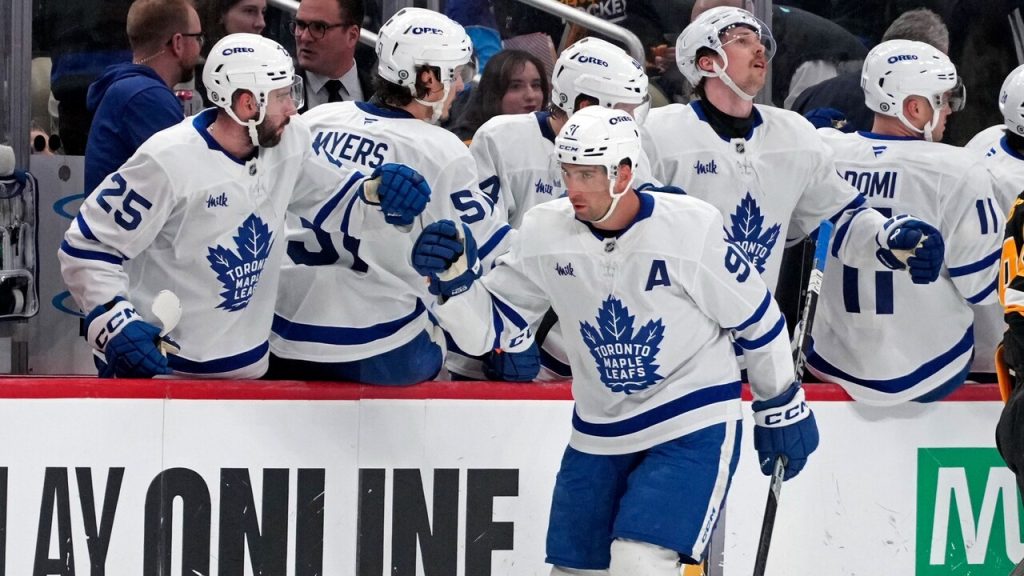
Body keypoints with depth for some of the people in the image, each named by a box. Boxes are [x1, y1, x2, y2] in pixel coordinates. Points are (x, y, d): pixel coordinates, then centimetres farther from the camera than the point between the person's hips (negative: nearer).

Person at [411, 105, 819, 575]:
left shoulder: (692, 229, -18)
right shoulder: (545, 233, -7)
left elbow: (758, 319, -4)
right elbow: (489, 326, 1)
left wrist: (783, 408, 6)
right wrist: (453, 281, -19)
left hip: (693, 426, -5)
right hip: (599, 434, 5)